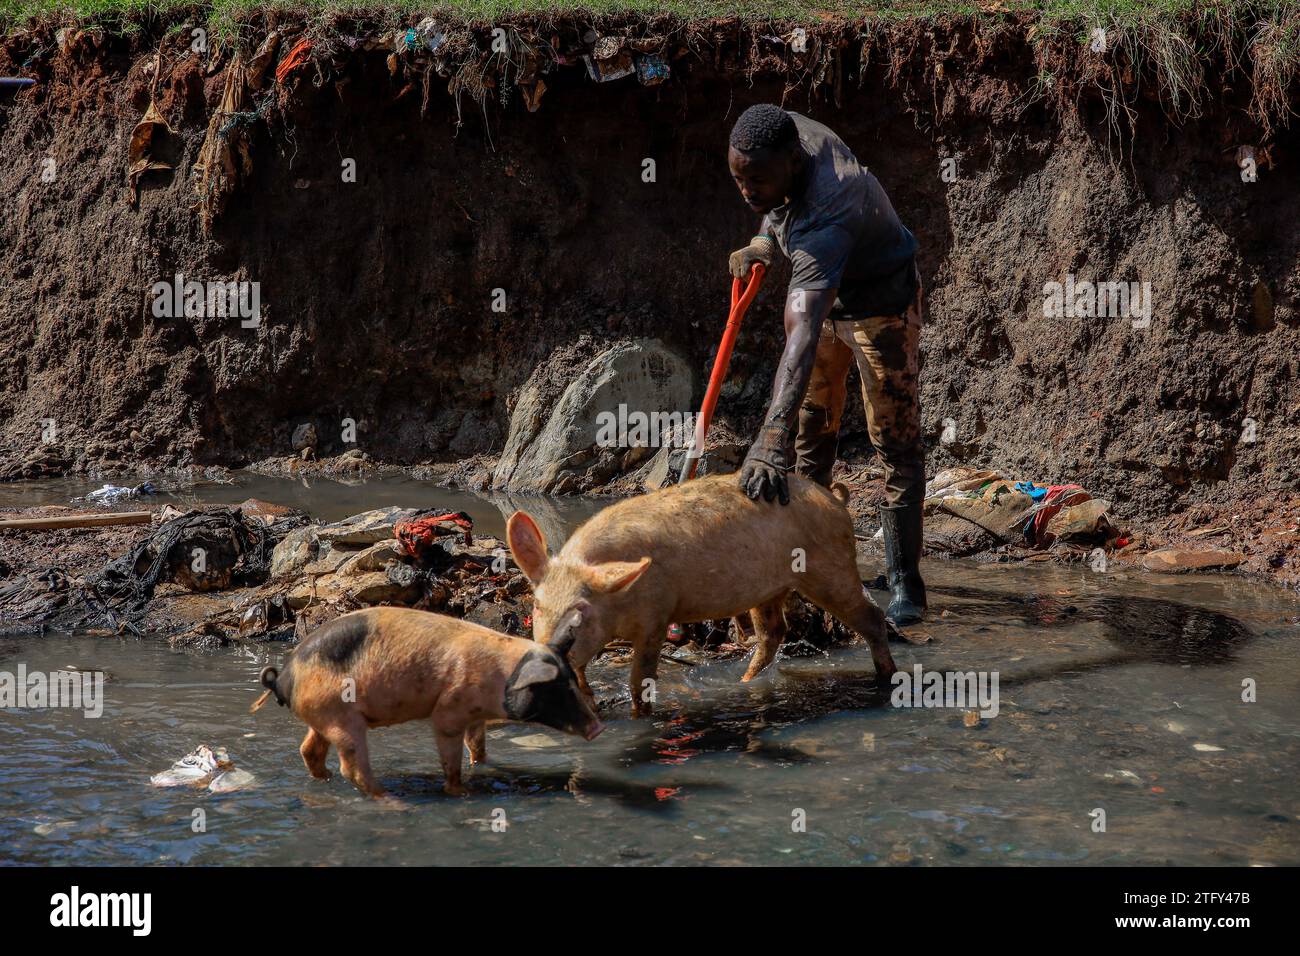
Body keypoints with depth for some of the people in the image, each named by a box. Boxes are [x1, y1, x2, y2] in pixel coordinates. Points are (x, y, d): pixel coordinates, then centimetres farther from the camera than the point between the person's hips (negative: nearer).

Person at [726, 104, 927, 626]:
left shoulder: (828, 215, -45)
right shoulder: (789, 134, -22)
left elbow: (804, 332, -56)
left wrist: (769, 440, -65)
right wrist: (766, 241, -5)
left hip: (879, 301, -8)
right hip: (818, 289, 8)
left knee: (895, 441, -9)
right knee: (811, 428, 14)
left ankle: (905, 583, -3)